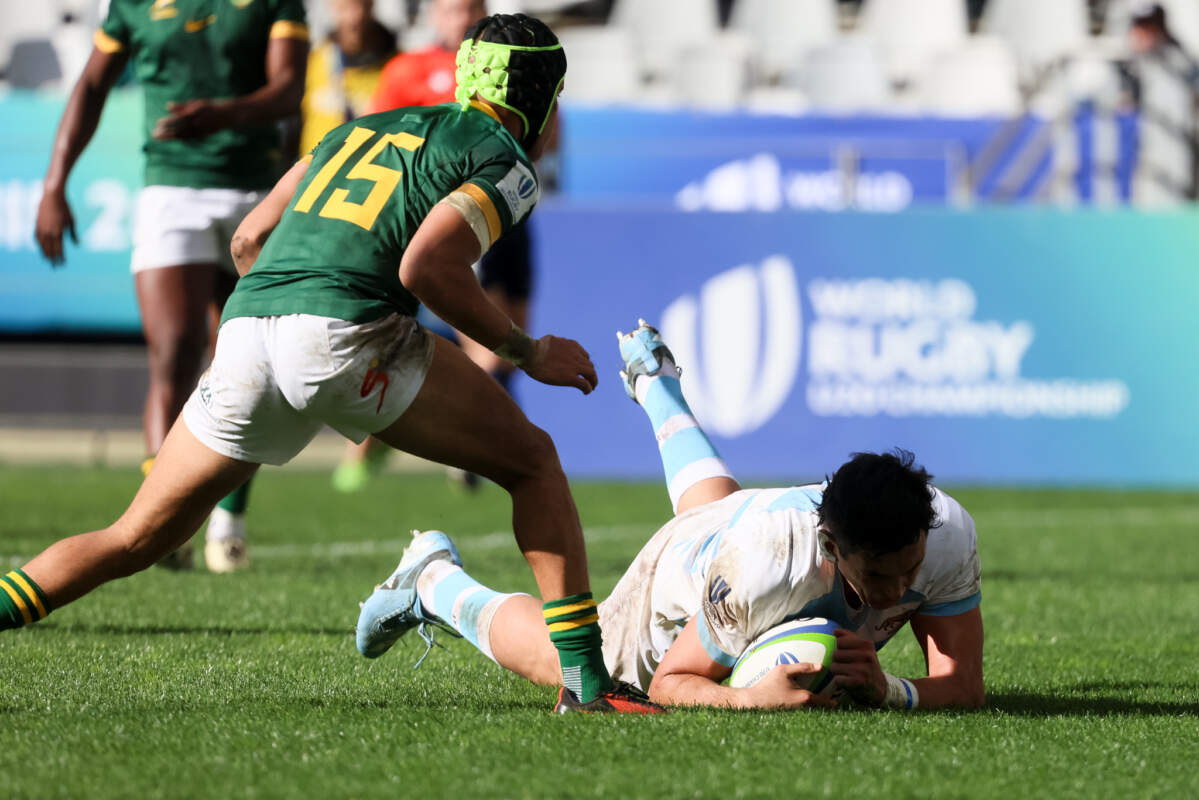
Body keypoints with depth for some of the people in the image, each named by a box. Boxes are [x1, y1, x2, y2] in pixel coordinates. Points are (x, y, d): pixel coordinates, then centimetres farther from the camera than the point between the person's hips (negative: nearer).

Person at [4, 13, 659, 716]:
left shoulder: (362, 129, 30)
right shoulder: (507, 165, 10)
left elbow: (249, 240, 27)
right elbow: (426, 267, -8)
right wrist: (527, 352, 2)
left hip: (245, 331, 5)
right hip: (346, 332, -5)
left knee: (135, 540, 14)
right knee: (533, 462, 12)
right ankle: (586, 677, 4)